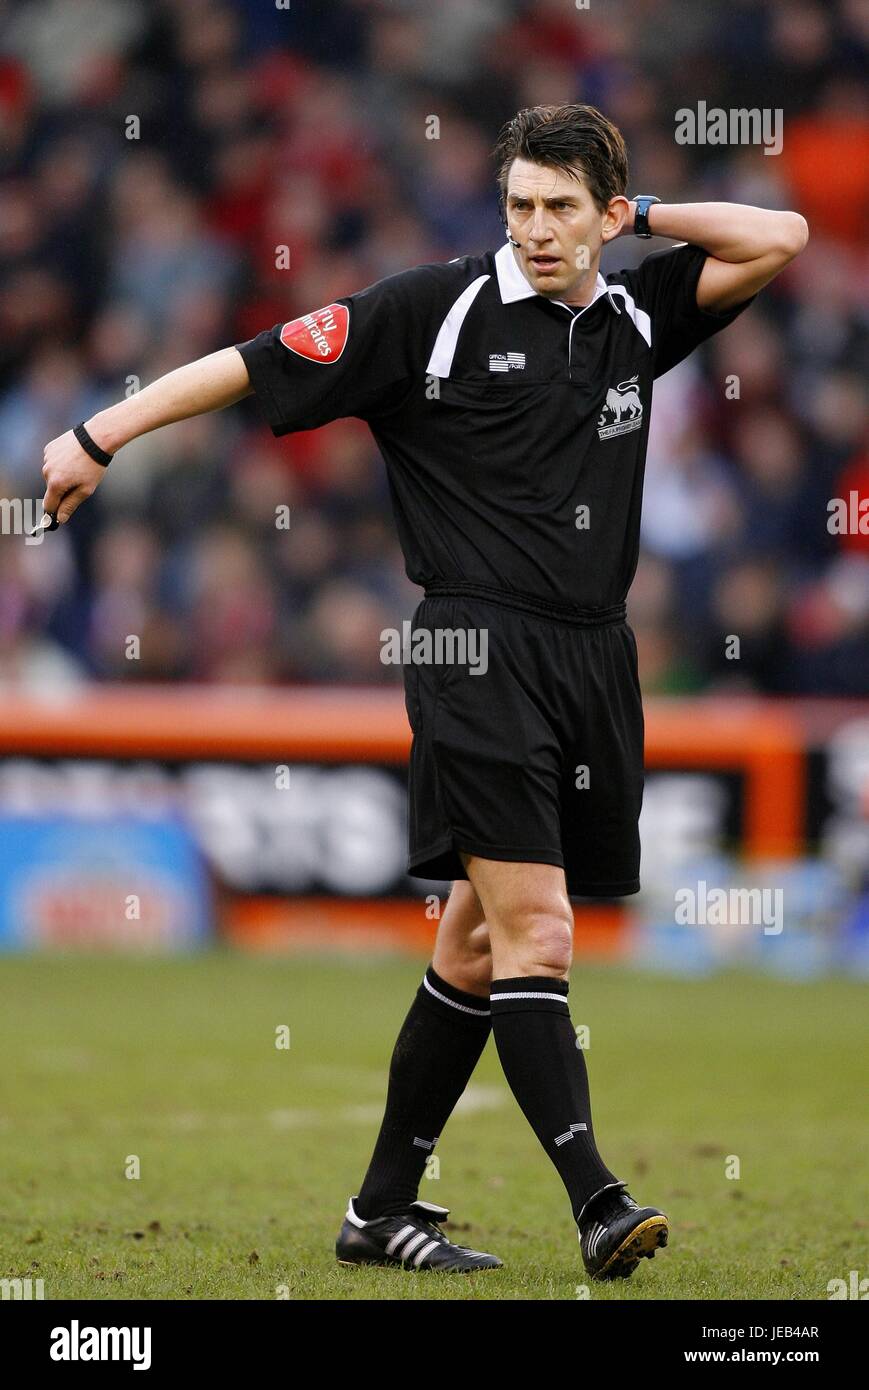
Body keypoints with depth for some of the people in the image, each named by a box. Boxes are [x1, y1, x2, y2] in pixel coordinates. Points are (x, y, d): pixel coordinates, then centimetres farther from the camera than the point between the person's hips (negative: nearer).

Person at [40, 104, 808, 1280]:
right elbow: (261, 364, -1)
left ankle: (384, 1208, 15)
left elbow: (778, 237, 17)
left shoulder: (637, 314, 12)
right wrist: (99, 437, -2)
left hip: (594, 660, 6)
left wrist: (641, 212, 9)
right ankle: (597, 1202, -20)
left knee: (481, 944, 9)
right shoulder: (436, 309, -3)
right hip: (482, 647, -6)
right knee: (535, 931, -15)